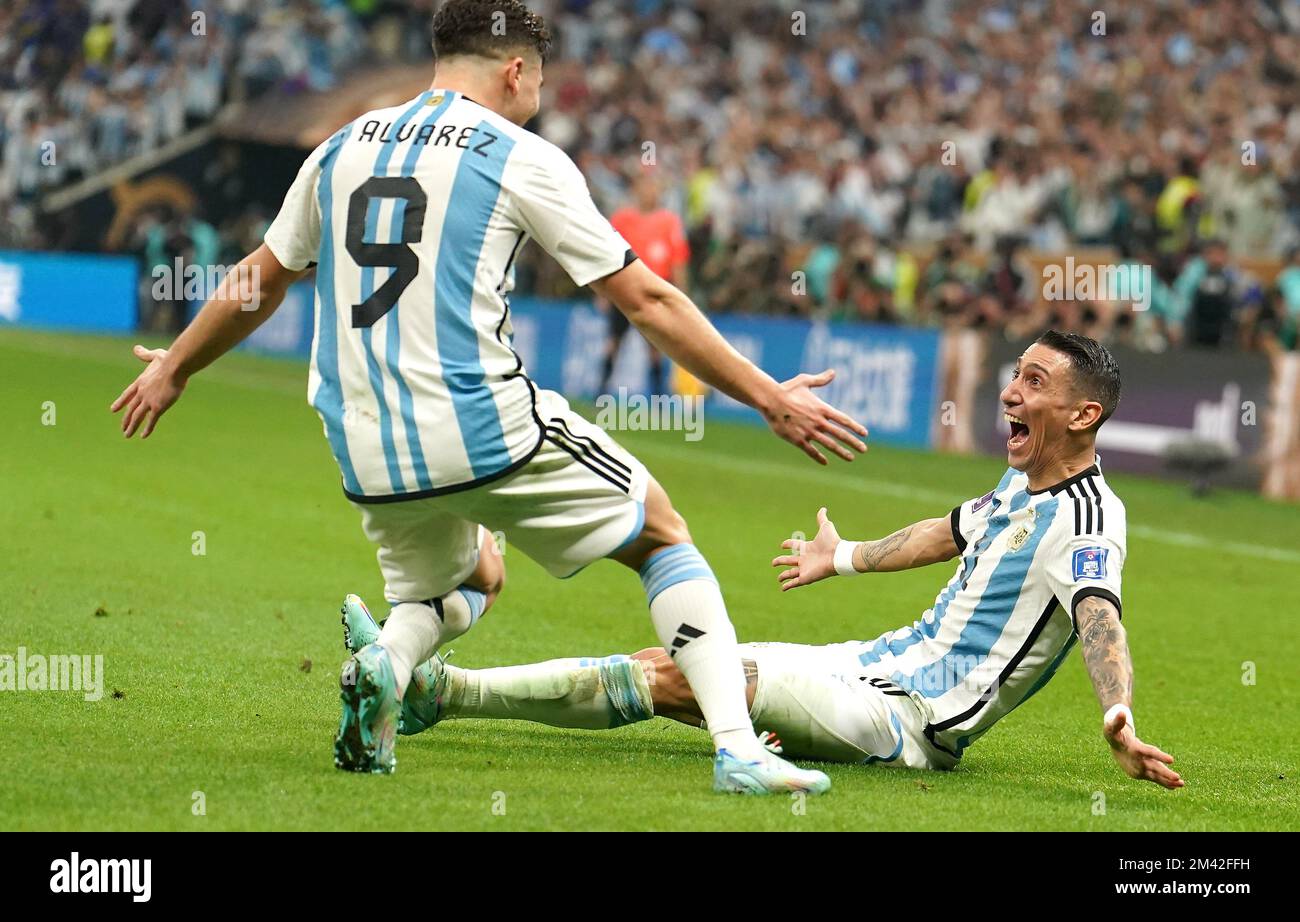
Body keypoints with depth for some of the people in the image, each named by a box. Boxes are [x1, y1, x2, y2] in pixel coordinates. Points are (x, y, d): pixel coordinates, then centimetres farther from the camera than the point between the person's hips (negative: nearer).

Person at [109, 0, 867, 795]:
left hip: (366, 454, 5)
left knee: (465, 582, 31)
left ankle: (386, 664, -4)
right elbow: (647, 300, -2)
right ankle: (738, 748, -3)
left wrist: (173, 370, 41)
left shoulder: (339, 151, 13)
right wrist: (770, 399, 3)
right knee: (663, 532, 14)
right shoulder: (521, 158, -2)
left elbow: (259, 285, 24)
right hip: (486, 428, -5)